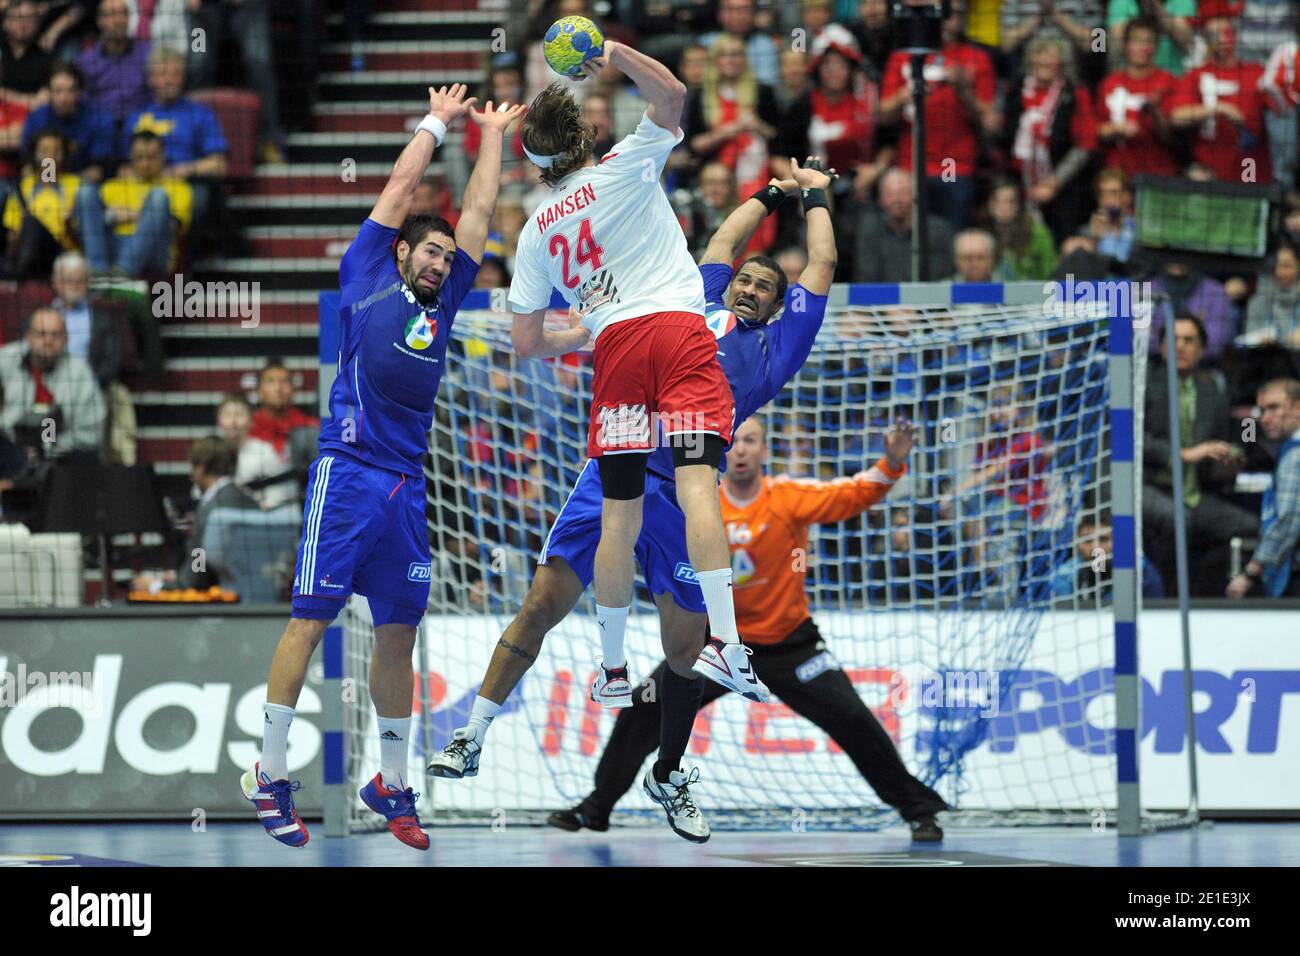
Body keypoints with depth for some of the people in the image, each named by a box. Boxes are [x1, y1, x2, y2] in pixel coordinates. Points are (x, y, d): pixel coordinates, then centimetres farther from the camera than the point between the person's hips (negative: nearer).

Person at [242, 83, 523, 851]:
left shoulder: (444, 301, 19)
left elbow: (479, 210, 24)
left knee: (399, 631, 7)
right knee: (312, 617, -7)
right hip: (349, 471, -5)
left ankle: (393, 784, 14)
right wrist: (437, 123, 23)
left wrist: (493, 133, 29)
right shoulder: (368, 278, 8)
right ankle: (271, 774, -5)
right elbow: (401, 187, 12)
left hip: (409, 485, 5)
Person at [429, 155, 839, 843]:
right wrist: (771, 193, 47)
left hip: (681, 496, 0)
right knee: (542, 605, -5)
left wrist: (815, 196, 37)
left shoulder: (772, 347, 19)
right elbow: (723, 243, 37)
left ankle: (669, 773, 21)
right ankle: (473, 738, 0)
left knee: (684, 648, 1)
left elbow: (821, 266, 25)